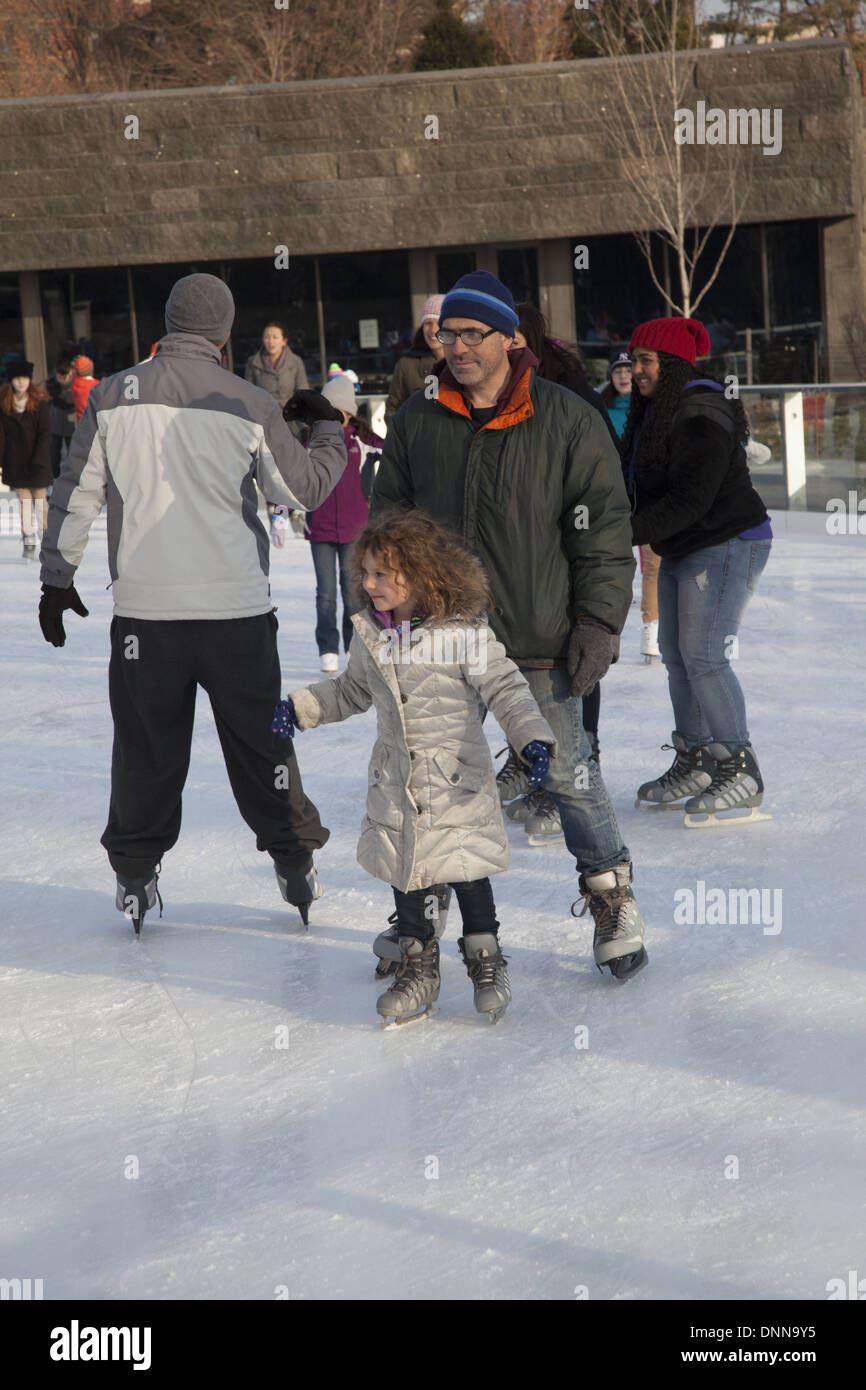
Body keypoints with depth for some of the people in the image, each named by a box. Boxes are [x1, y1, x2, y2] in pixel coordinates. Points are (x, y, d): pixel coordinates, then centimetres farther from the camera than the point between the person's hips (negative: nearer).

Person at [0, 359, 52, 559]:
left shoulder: (40, 402, -5)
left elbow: (45, 434, -5)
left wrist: (38, 461, -13)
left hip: (38, 461, -2)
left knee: (40, 498, -1)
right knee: (23, 499, 4)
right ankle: (28, 542, 9)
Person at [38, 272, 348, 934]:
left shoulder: (112, 397, -3)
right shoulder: (250, 406, -6)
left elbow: (77, 495, 0)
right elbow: (303, 488, 4)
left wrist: (58, 578, 11)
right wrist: (330, 430, 22)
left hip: (144, 608, 1)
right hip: (238, 607, 0)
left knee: (146, 746, 11)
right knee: (260, 739, 12)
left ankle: (135, 872, 17)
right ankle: (295, 862, 20)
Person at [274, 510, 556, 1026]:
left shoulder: (463, 632, -15)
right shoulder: (370, 634, 3)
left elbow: (505, 687, -14)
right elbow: (352, 691, 19)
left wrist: (533, 736, -27)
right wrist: (300, 709, 16)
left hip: (458, 779, -5)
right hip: (396, 780, 5)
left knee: (467, 872, -1)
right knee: (406, 873, 9)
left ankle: (486, 961, 19)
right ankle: (418, 968, 23)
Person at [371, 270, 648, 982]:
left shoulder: (567, 420, -4)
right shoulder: (416, 422, 5)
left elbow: (604, 528, -2)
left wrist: (598, 622, -7)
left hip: (540, 641, -3)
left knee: (567, 773, 1)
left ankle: (612, 897, 19)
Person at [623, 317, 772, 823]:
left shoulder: (702, 418, -21)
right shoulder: (653, 412, 11)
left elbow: (689, 501, -28)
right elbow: (642, 488, 14)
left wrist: (628, 532, -30)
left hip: (728, 546, -10)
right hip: (682, 552, 10)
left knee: (704, 657, -13)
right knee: (676, 656, 10)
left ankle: (741, 772, -6)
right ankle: (695, 763, 19)